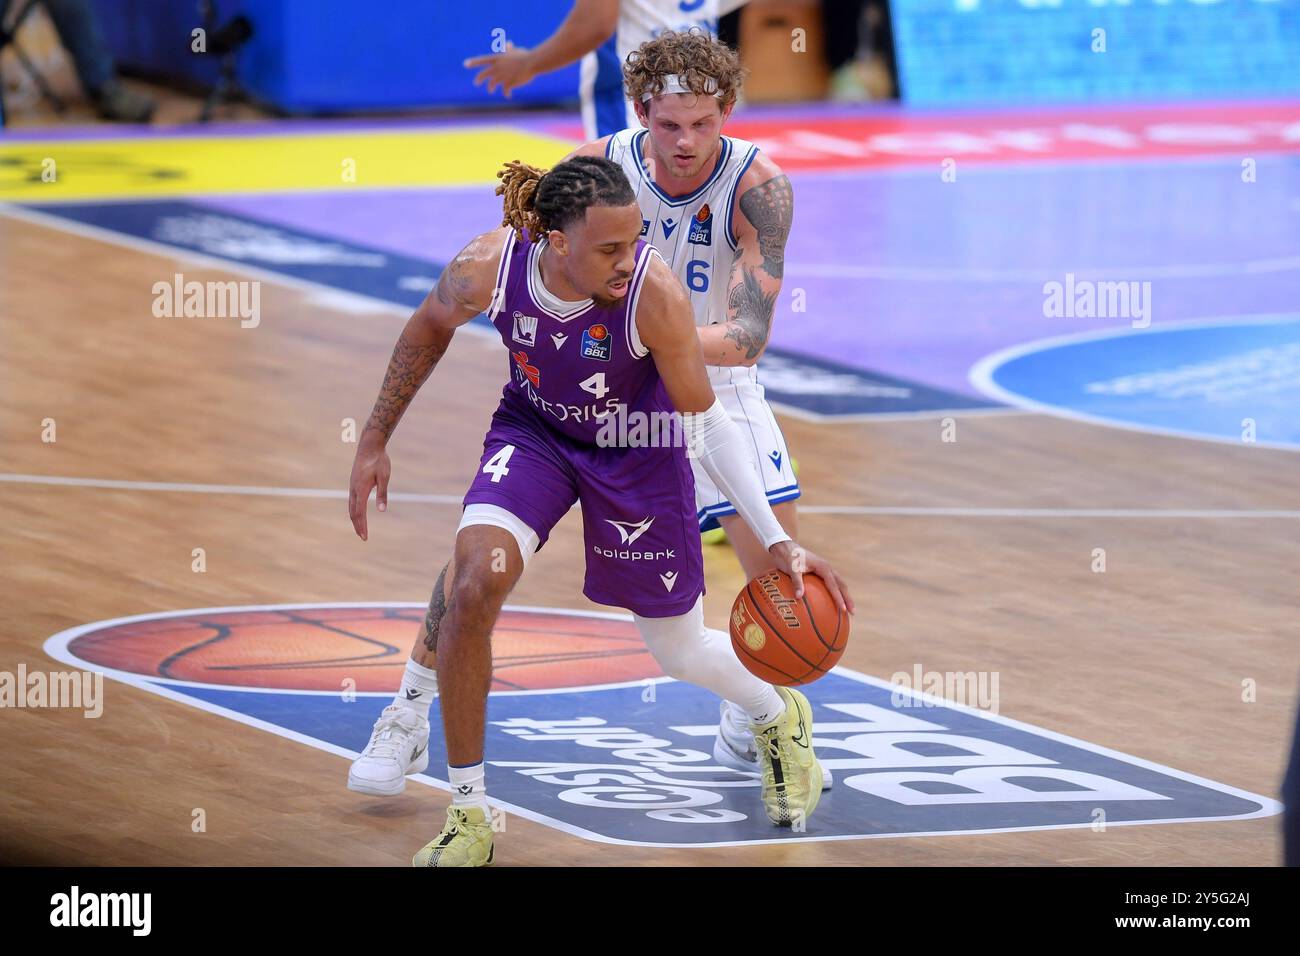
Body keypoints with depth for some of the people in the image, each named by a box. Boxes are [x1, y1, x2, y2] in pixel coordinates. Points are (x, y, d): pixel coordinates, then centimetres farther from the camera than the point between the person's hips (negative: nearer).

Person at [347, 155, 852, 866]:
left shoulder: (655, 293, -34)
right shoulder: (488, 267, -29)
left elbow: (706, 424, -21)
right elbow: (429, 329, -4)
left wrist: (776, 542, -26)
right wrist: (374, 442, 2)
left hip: (637, 449, -1)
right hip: (532, 430, 1)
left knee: (679, 652, 12)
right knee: (473, 582, -25)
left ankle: (780, 717, 50)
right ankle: (468, 814, -9)